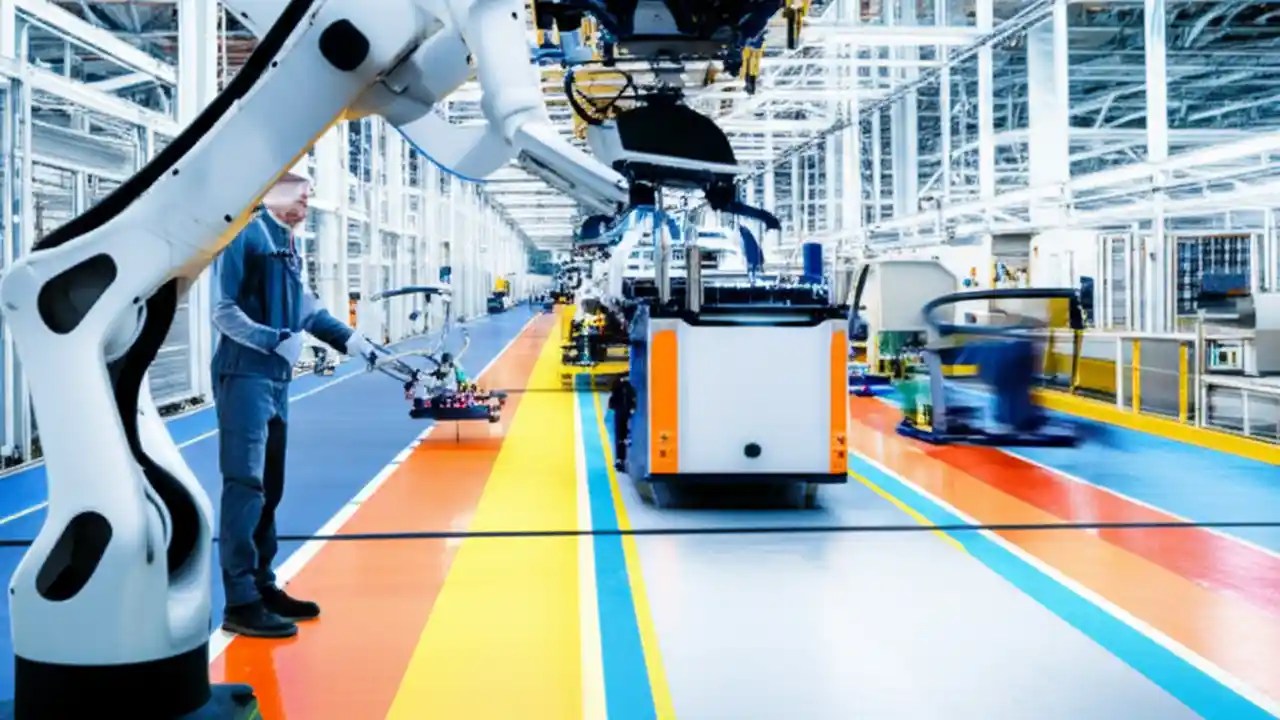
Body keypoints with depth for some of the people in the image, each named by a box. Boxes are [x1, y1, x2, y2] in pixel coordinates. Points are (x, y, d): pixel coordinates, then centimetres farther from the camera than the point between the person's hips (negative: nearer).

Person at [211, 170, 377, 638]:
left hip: (276, 378, 9)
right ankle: (240, 603, -2)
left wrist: (349, 340, 18)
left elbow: (306, 306, 22)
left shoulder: (286, 243, 16)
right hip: (244, 376, -9)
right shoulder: (245, 234, -9)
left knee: (269, 487, 13)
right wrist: (276, 340, -22)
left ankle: (262, 585, 22)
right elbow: (224, 311, -14)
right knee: (245, 486, -7)